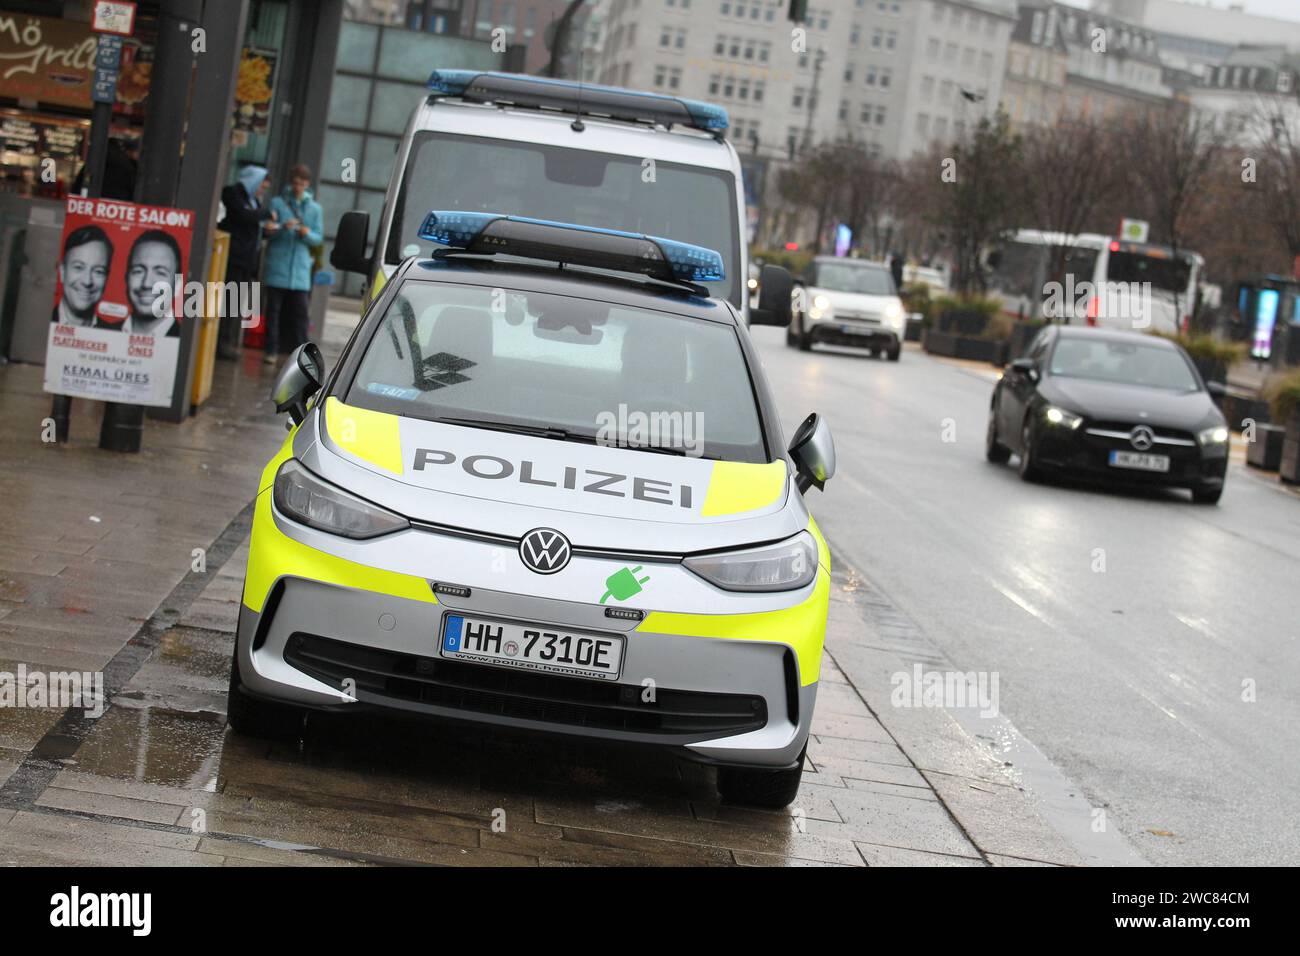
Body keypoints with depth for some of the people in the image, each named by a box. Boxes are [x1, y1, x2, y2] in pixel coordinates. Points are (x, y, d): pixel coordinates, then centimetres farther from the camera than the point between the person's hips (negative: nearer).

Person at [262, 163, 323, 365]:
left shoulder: (315, 208, 12)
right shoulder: (277, 203, 5)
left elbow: (318, 237, 10)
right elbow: (269, 230, 0)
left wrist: (308, 234, -12)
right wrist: (283, 227, -20)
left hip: (300, 267, 2)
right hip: (278, 264, -1)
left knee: (300, 310, -2)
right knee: (274, 308, 0)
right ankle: (272, 350, 4)